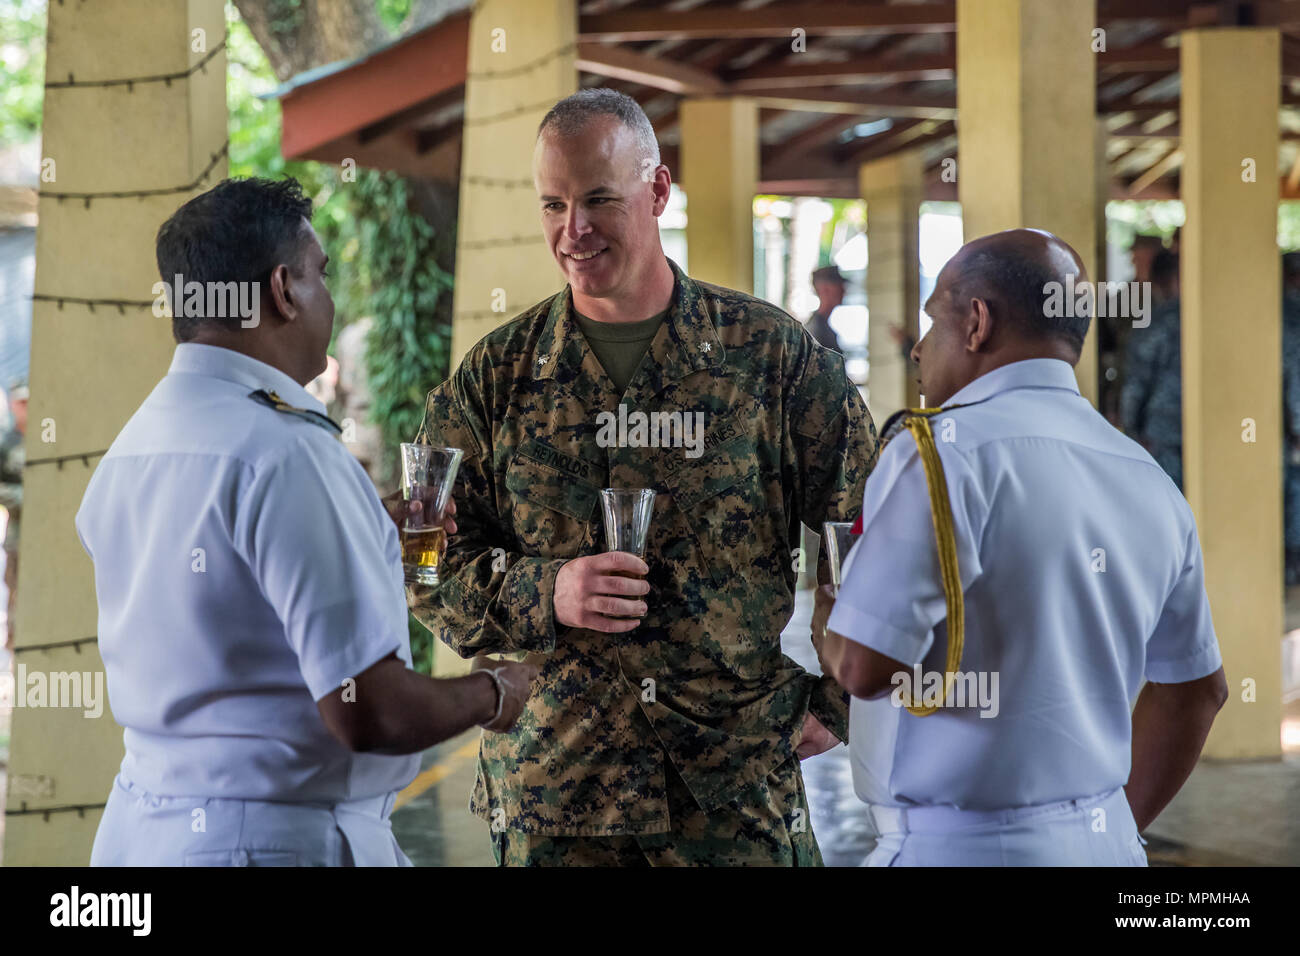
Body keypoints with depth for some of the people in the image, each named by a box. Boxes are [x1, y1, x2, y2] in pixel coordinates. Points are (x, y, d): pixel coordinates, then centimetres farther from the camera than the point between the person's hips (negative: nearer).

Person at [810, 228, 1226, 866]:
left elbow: (864, 665, -21)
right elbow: (1195, 689, 18)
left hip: (961, 849, -7)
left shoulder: (943, 453, -14)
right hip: (1104, 845, 7)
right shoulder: (1149, 481, 9)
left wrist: (824, 613, 1)